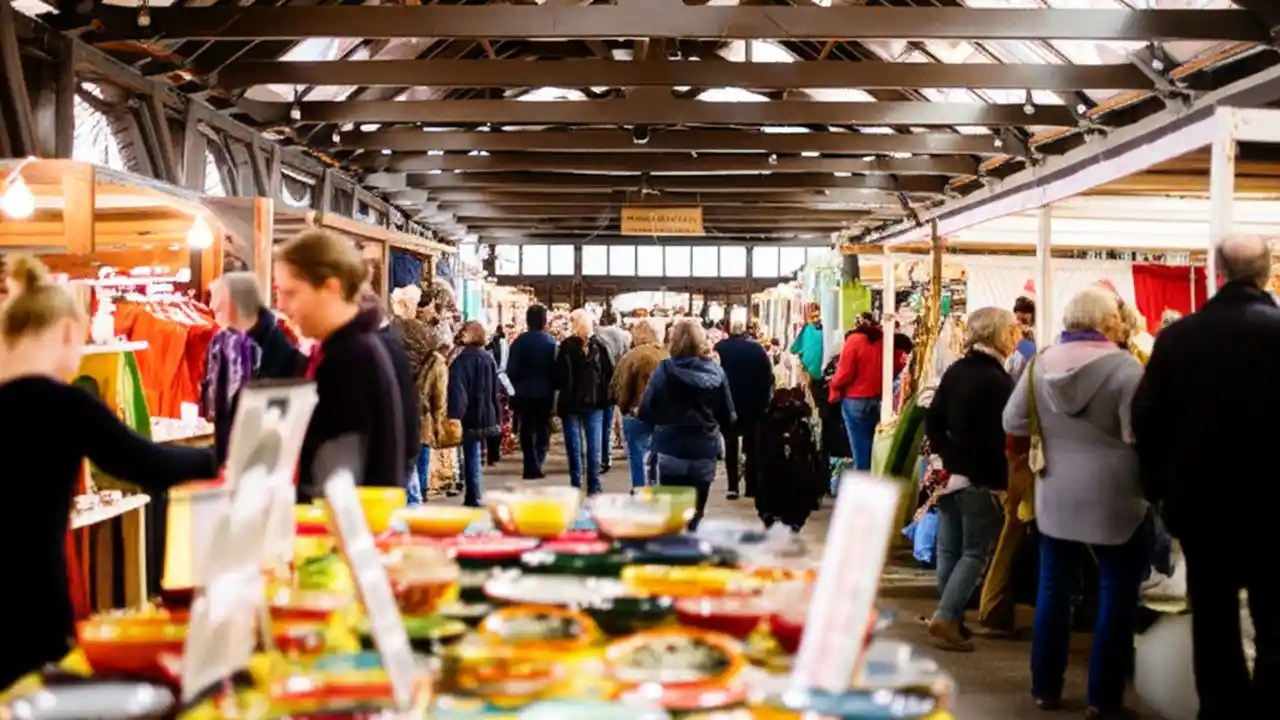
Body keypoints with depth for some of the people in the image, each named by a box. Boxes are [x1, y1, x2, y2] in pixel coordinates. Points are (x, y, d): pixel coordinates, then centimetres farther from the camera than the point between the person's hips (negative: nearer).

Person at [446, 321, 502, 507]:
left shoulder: (462, 360, -14)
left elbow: (457, 391, -21)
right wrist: (498, 418, 22)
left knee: (471, 459, 0)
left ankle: (473, 499, 2)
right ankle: (473, 497, 20)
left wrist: (454, 416, -26)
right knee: (474, 457, 15)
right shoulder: (489, 359, 8)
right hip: (488, 417, 6)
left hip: (470, 418, -6)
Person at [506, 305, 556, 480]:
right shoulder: (551, 342, -9)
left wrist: (517, 385, 7)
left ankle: (531, 466, 5)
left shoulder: (519, 341, -9)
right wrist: (553, 387, 8)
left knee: (527, 430, 11)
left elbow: (511, 370, -10)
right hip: (545, 393, 0)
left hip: (524, 393, 0)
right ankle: (537, 464, 1)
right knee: (543, 429, 13)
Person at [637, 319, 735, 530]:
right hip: (704, 453, 2)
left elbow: (645, 412, -9)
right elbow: (729, 417, 3)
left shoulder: (665, 369, -8)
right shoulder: (716, 372, -1)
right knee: (695, 517, 12)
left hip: (670, 451, -2)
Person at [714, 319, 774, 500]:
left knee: (731, 445, 8)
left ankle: (733, 487, 1)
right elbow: (768, 377, -3)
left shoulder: (720, 348, -5)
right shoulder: (757, 349, -3)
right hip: (753, 404, 0)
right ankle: (751, 486, 7)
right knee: (752, 446, 10)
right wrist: (764, 402, 3)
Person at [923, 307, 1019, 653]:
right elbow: (1005, 435, -15)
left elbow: (933, 420, 7)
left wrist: (947, 453, 8)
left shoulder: (956, 371, 7)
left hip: (952, 472, 7)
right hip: (982, 478, -7)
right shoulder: (997, 379, -15)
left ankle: (951, 617, 18)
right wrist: (1005, 479, -8)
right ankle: (946, 619, -10)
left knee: (950, 550, 11)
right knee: (976, 552, -2)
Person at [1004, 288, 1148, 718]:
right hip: (1113, 499, -5)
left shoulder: (1041, 364, 0)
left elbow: (1014, 423, 7)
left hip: (1055, 497, 5)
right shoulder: (1123, 366, -15)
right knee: (1117, 594, 7)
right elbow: (1138, 433, -19)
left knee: (1054, 589, 14)